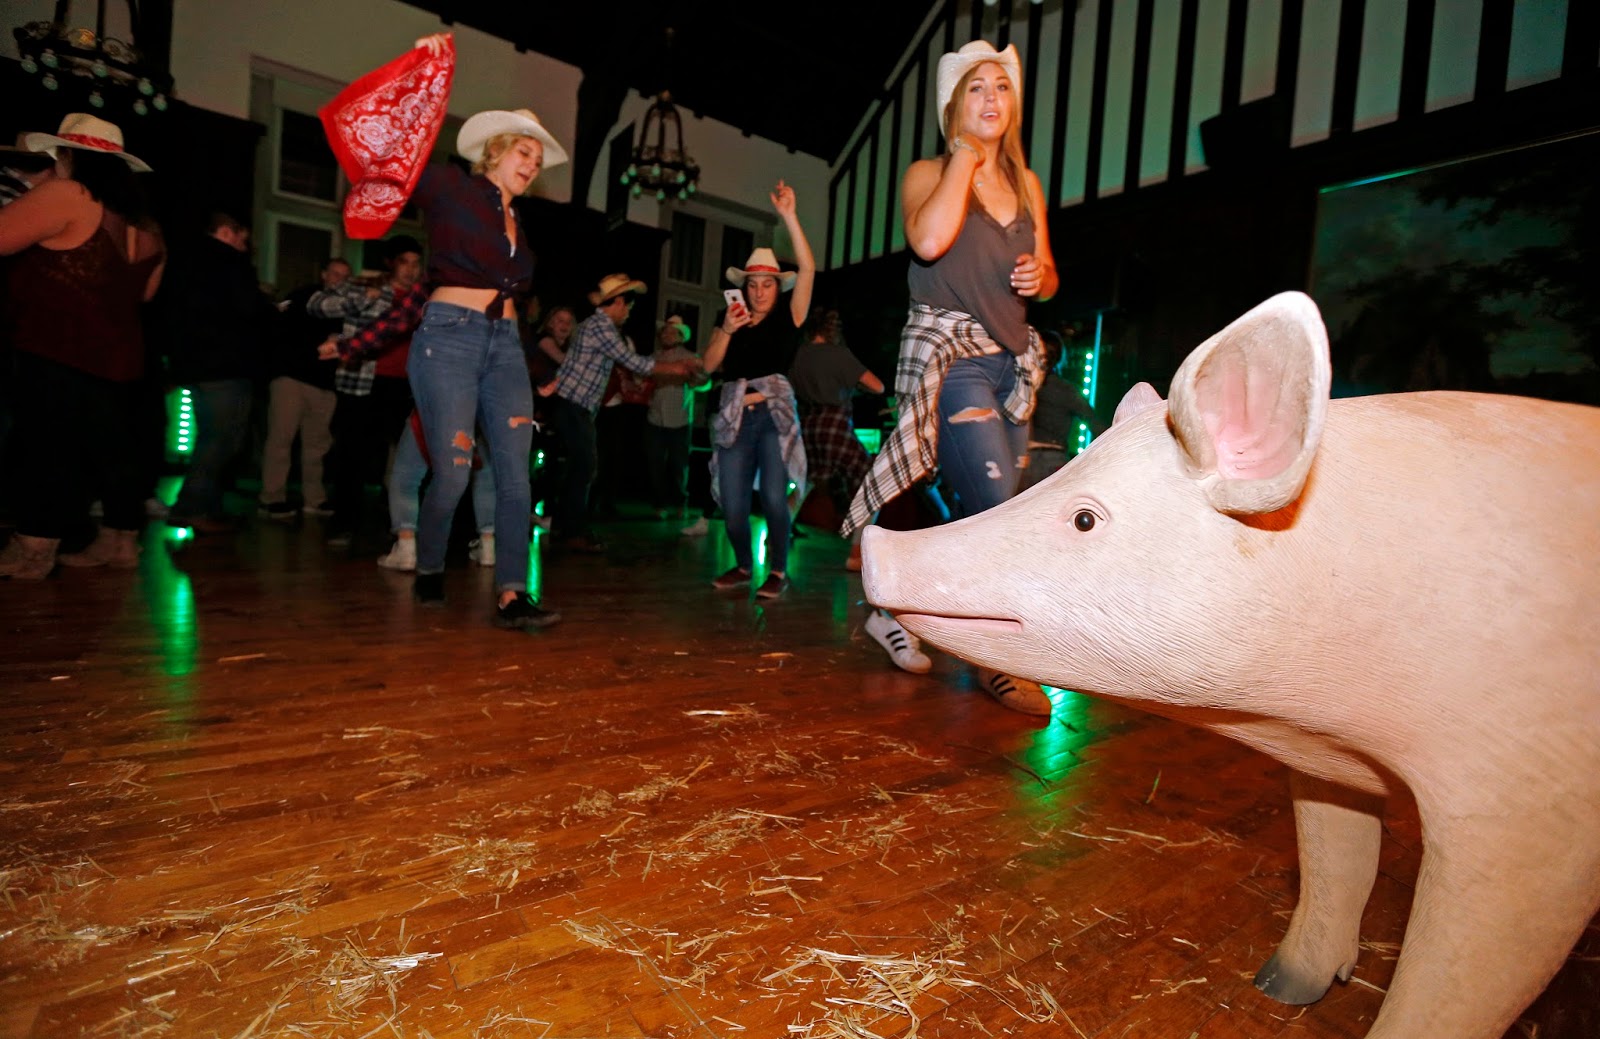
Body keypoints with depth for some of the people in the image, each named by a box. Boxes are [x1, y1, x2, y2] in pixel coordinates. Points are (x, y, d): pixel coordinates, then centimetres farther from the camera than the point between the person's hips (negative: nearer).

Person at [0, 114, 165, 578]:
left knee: (47, 447, -4)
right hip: (117, 355, 7)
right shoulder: (145, 225, 14)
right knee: (110, 447, 11)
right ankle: (120, 540, 16)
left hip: (55, 353, -7)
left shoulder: (67, 196, -10)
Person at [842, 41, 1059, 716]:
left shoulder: (1026, 184, 19)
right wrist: (965, 155, -7)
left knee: (978, 516, 4)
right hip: (950, 357, -6)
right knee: (999, 509, -18)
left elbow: (1047, 278, 24)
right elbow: (930, 241, -20)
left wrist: (1041, 274, -1)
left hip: (1011, 362, 7)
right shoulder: (927, 174, 3)